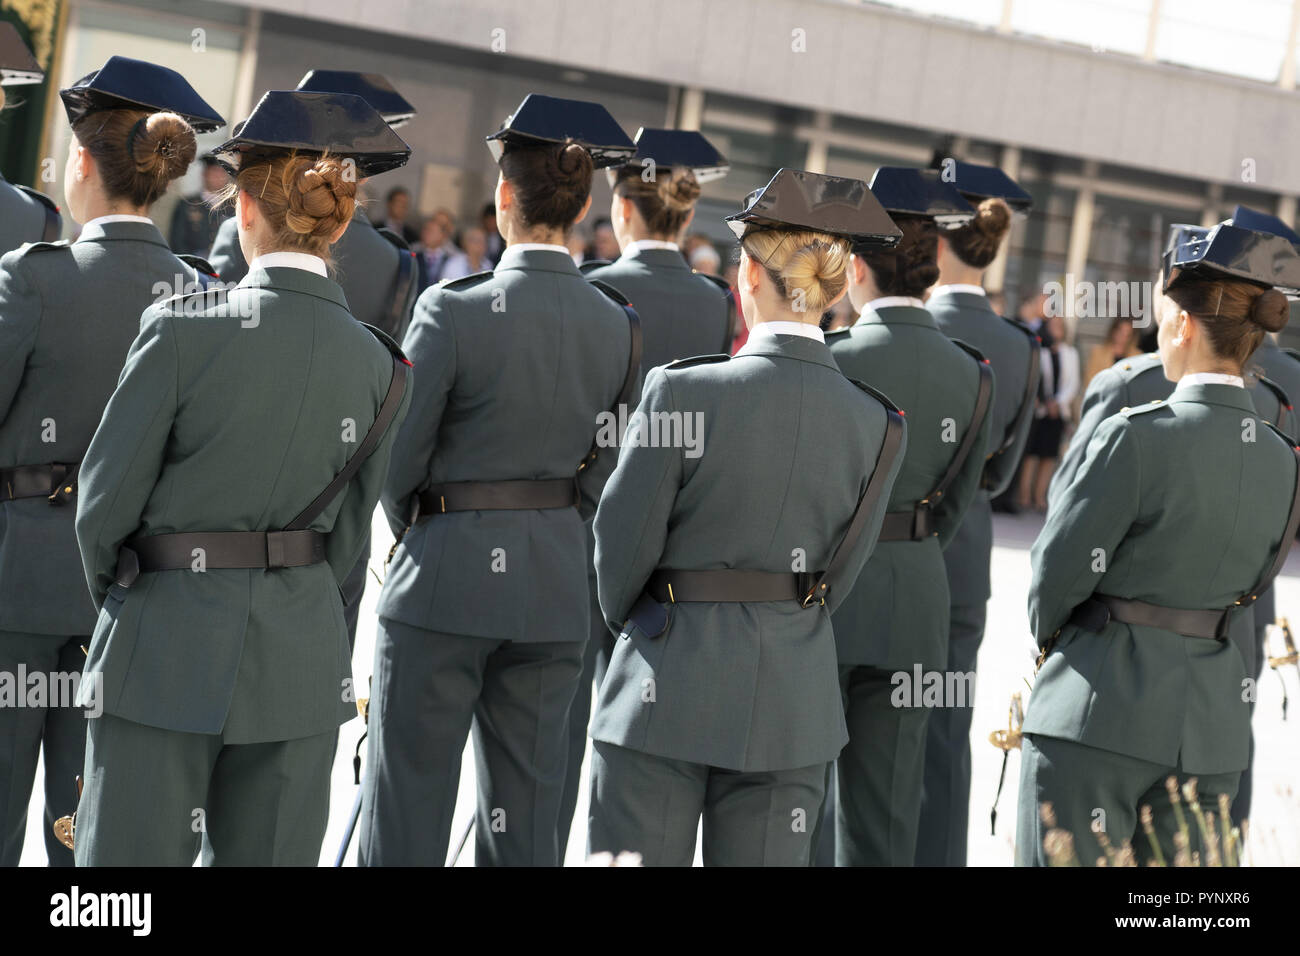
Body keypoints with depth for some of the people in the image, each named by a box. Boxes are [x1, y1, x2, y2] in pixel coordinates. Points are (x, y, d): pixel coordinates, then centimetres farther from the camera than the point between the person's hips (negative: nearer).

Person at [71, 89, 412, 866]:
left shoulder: (184, 330, -13)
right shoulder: (377, 364, -1)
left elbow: (106, 502, -5)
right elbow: (348, 532, 8)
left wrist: (117, 597, 13)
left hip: (168, 654, -4)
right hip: (305, 655, 4)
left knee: (129, 854, 3)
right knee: (271, 856, 11)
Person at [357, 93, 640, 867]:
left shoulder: (454, 312, -14)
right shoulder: (618, 325, 0)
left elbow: (398, 452, -8)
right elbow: (611, 465, 6)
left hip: (447, 576, -5)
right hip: (558, 589, 5)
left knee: (410, 802, 3)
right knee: (527, 812, 12)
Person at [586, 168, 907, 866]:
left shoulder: (683, 391, -15)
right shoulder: (878, 422, -3)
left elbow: (624, 540, -6)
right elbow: (841, 572, 6)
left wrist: (626, 620, 14)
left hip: (669, 685, -3)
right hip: (795, 698, 4)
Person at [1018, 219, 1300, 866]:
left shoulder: (1139, 436, -16)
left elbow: (1059, 564, -9)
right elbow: (1246, 587, 11)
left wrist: (1048, 634, 10)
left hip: (1102, 715, -6)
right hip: (1214, 726, 6)